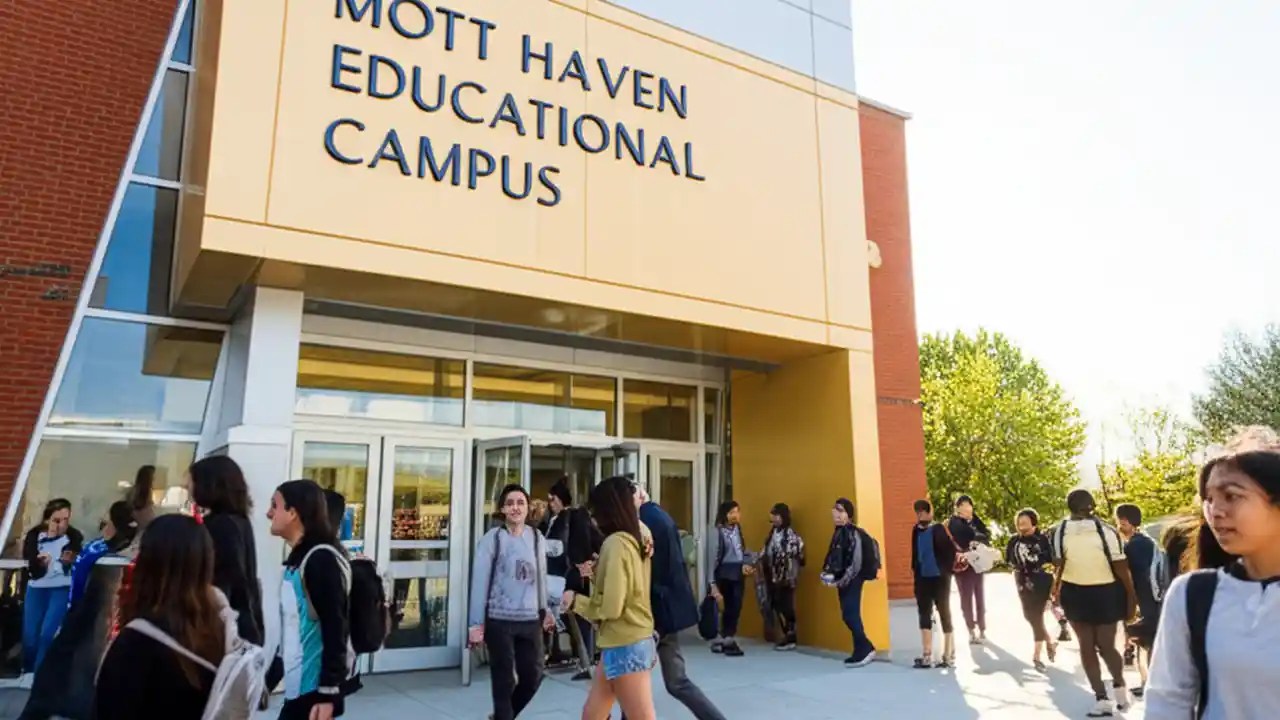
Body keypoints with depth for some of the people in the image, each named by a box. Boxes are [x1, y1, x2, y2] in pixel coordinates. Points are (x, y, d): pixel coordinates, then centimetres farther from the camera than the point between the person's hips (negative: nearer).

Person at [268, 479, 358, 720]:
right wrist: (270, 679, 23)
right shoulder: (298, 558, 13)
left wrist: (328, 693, -22)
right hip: (299, 684, 9)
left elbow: (336, 632, -21)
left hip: (317, 685, -9)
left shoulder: (322, 559, -17)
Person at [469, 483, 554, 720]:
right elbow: (480, 581, -8)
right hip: (499, 620, -4)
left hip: (530, 620, 4)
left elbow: (541, 576, 10)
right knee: (504, 680, 6)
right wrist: (476, 623, -9)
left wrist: (545, 609, 11)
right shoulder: (492, 538, -9)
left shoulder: (537, 537, 3)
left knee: (533, 676, 9)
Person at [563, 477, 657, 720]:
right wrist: (597, 575, 7)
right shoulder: (635, 540, 6)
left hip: (625, 647, -9)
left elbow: (610, 607, -20)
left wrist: (575, 601, -7)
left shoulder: (616, 543, -19)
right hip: (635, 641, 9)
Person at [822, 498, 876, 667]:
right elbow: (833, 556, 20)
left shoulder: (852, 533, -16)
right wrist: (827, 573, 6)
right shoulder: (838, 532, 12)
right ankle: (863, 649, 22)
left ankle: (864, 650, 6)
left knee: (851, 615, -6)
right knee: (849, 615, 12)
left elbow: (855, 562, -20)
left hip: (851, 580, -9)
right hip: (842, 580, 9)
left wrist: (841, 582, -19)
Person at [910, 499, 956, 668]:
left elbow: (951, 550, -13)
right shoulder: (916, 530, 5)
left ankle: (949, 656, 12)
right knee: (924, 616, 7)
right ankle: (926, 656, 12)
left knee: (944, 615, 5)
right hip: (923, 579, 6)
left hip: (939, 578, -6)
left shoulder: (938, 529, -12)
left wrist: (946, 570, -10)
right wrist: (914, 572, 8)